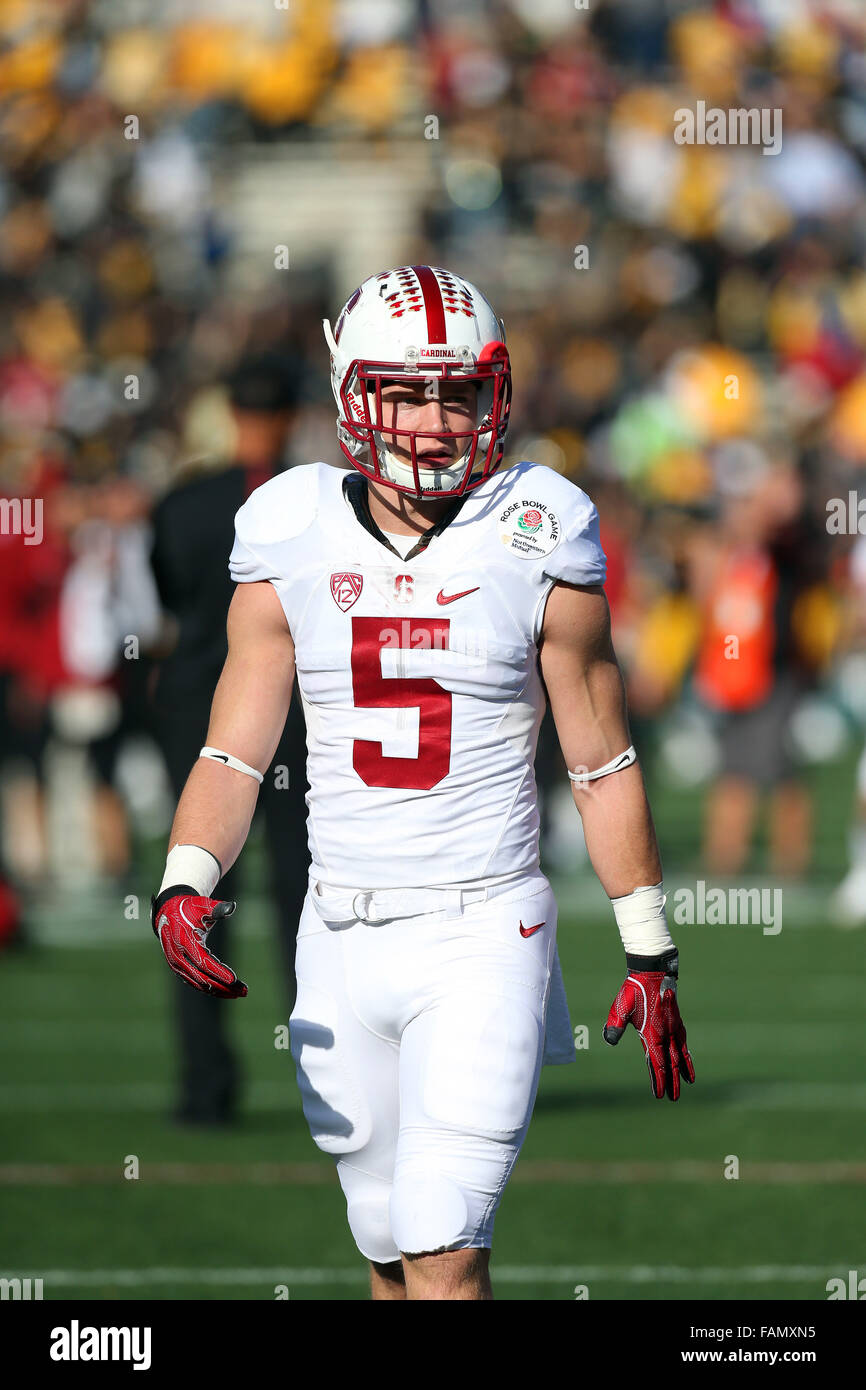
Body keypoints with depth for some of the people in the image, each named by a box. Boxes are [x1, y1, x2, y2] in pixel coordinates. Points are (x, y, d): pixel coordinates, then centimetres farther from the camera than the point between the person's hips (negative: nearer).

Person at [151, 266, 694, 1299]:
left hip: (484, 933, -3)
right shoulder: (291, 548, 2)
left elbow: (604, 768, 4)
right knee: (390, 1254, 12)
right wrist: (184, 885, -15)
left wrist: (650, 954, 5)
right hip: (342, 934, 3)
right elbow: (233, 755, 3)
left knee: (444, 1252, -14)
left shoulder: (536, 546, -3)